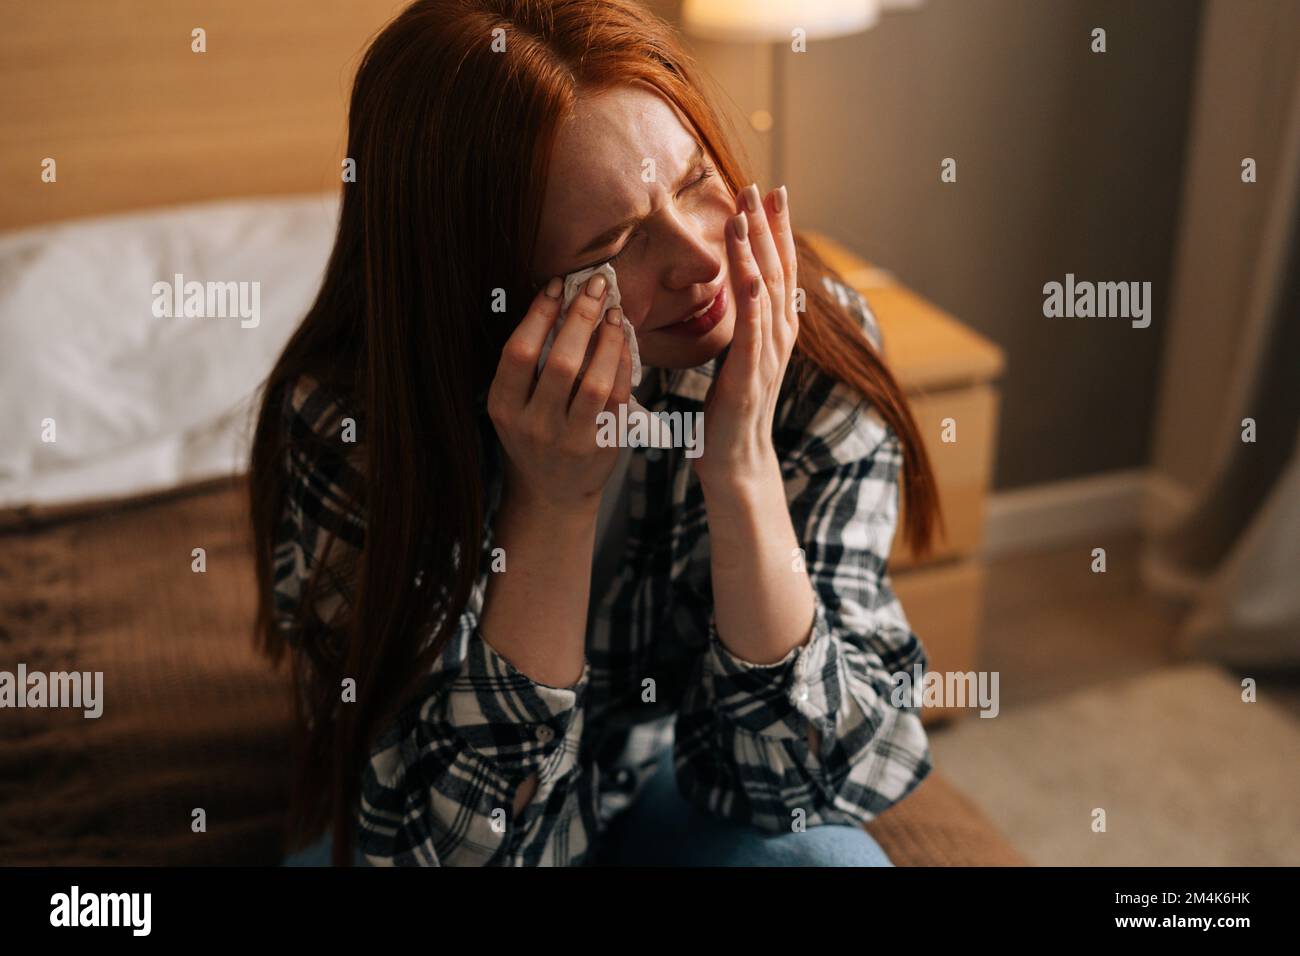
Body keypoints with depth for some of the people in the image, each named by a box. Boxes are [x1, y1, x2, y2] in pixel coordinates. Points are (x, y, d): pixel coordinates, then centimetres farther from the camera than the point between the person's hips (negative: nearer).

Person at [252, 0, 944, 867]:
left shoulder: (816, 353, -21)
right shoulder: (344, 415, -26)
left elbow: (798, 779, -21)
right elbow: (449, 838, -25)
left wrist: (742, 475, -35)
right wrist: (553, 503, -36)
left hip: (684, 788, 0)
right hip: (486, 804, 1)